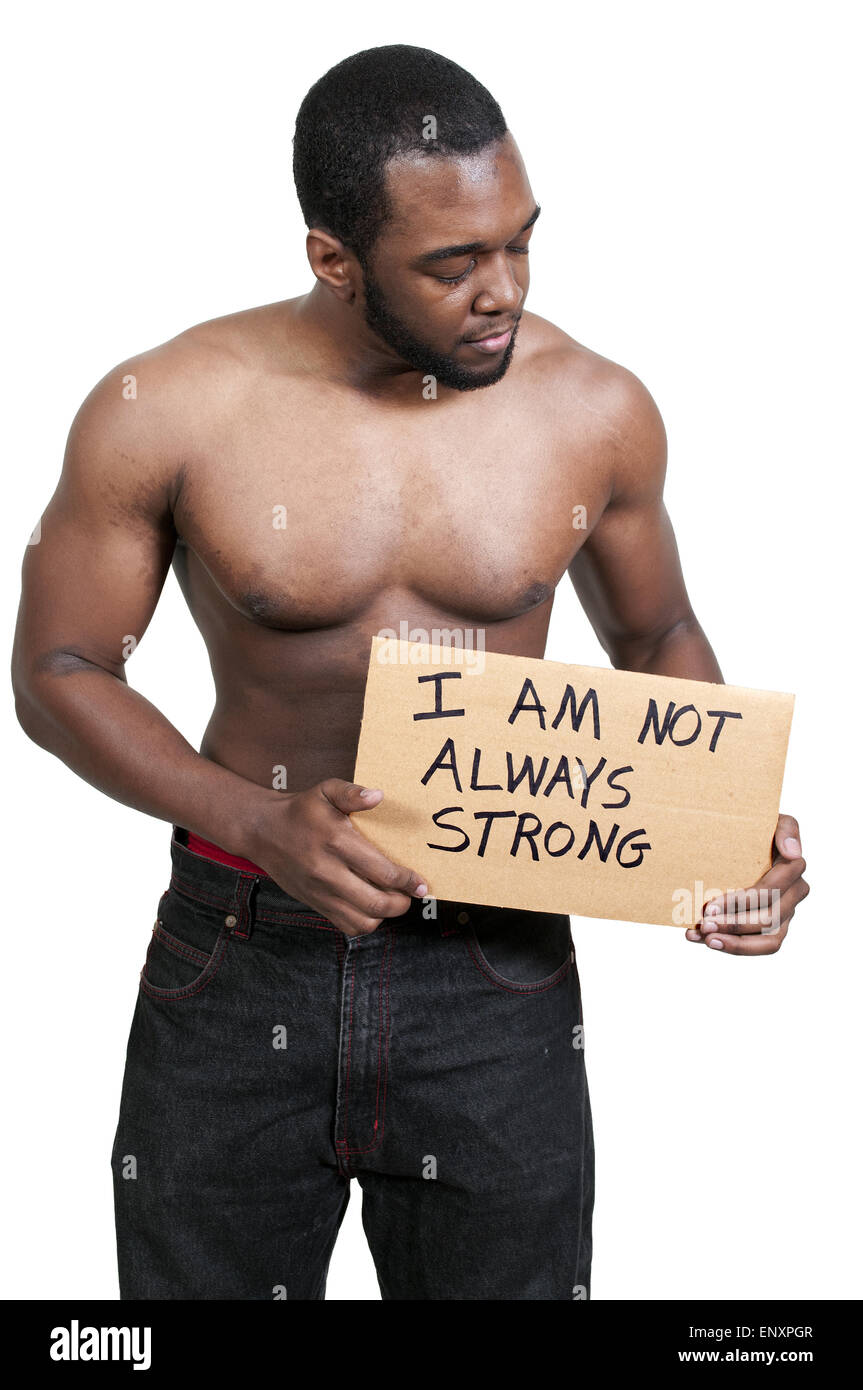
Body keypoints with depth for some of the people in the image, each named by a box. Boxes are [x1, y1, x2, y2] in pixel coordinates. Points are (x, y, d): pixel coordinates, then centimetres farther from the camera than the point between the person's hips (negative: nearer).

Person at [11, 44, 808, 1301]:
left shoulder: (595, 411, -6)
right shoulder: (161, 415, -12)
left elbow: (656, 642, 10)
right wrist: (259, 823, -20)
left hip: (495, 975, 1)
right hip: (239, 966, 0)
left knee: (506, 1272, 15)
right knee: (203, 1277, 16)